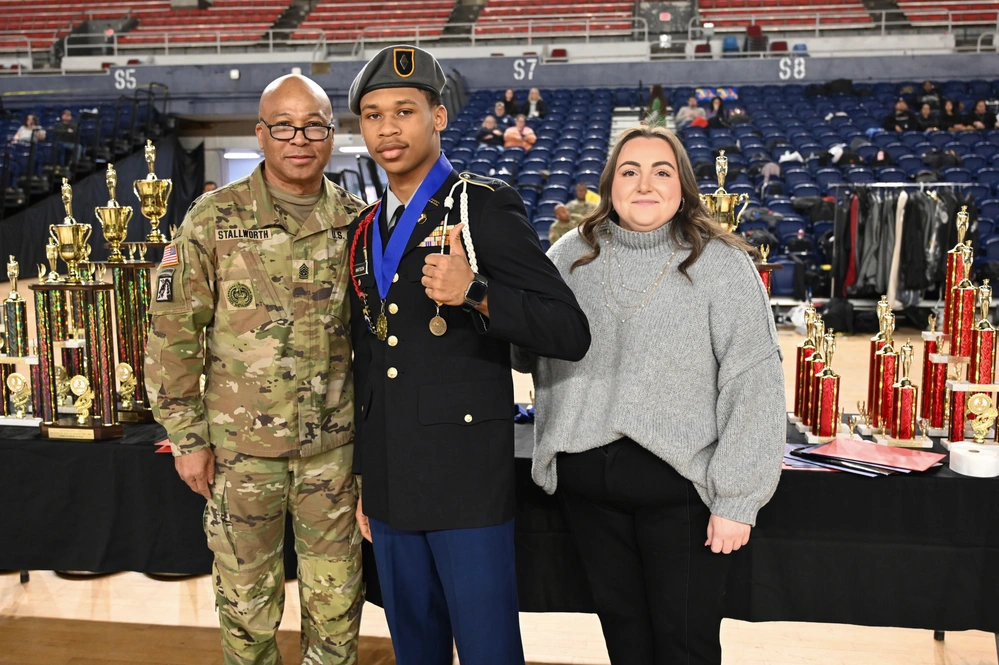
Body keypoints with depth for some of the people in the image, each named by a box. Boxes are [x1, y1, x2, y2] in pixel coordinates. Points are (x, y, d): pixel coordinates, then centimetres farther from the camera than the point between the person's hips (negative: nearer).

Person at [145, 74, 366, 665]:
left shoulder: (357, 221, 1)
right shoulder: (213, 219, -6)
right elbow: (174, 332, -5)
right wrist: (187, 437, -5)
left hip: (334, 445, 2)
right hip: (242, 445, -1)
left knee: (337, 601, 14)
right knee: (247, 601, 14)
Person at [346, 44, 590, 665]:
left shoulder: (485, 207, -8)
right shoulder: (366, 230, 13)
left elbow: (571, 333, -13)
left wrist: (475, 294, -29)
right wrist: (363, 479, 18)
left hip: (467, 476, -6)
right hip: (390, 484, 7)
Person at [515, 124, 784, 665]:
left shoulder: (721, 264, -6)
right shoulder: (570, 257, 4)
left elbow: (752, 384, -9)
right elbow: (527, 352, 12)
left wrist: (736, 499, -11)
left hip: (682, 484, -3)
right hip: (586, 481, 4)